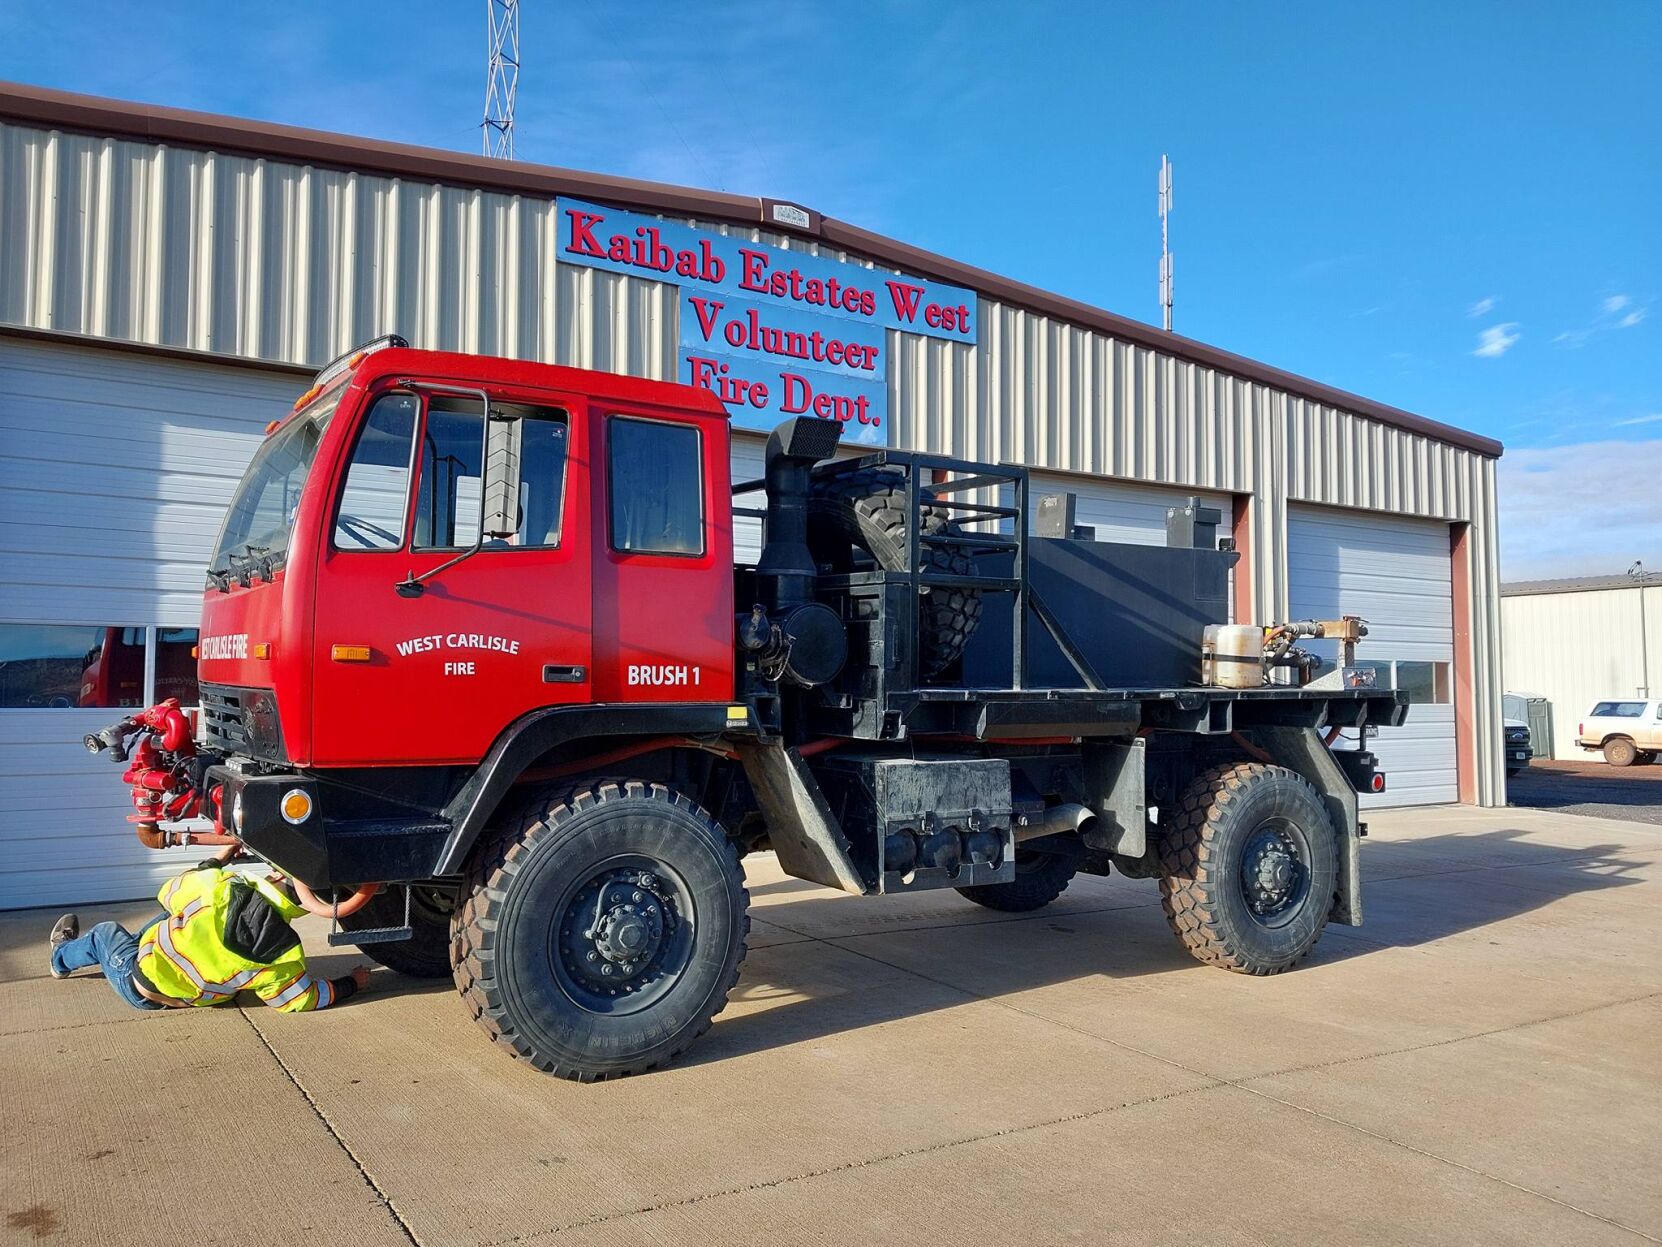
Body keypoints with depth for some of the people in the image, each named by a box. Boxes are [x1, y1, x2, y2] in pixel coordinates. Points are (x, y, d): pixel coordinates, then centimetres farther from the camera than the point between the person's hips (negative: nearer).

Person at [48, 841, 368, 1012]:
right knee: (167, 920, 32)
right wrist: (352, 983, -6)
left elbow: (169, 893, -10)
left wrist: (215, 861, 4)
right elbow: (303, 999, -19)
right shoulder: (284, 954, -30)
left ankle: (63, 956, 63)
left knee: (106, 933, 30)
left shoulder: (218, 886, -32)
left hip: (139, 986, -3)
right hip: (188, 997, 4)